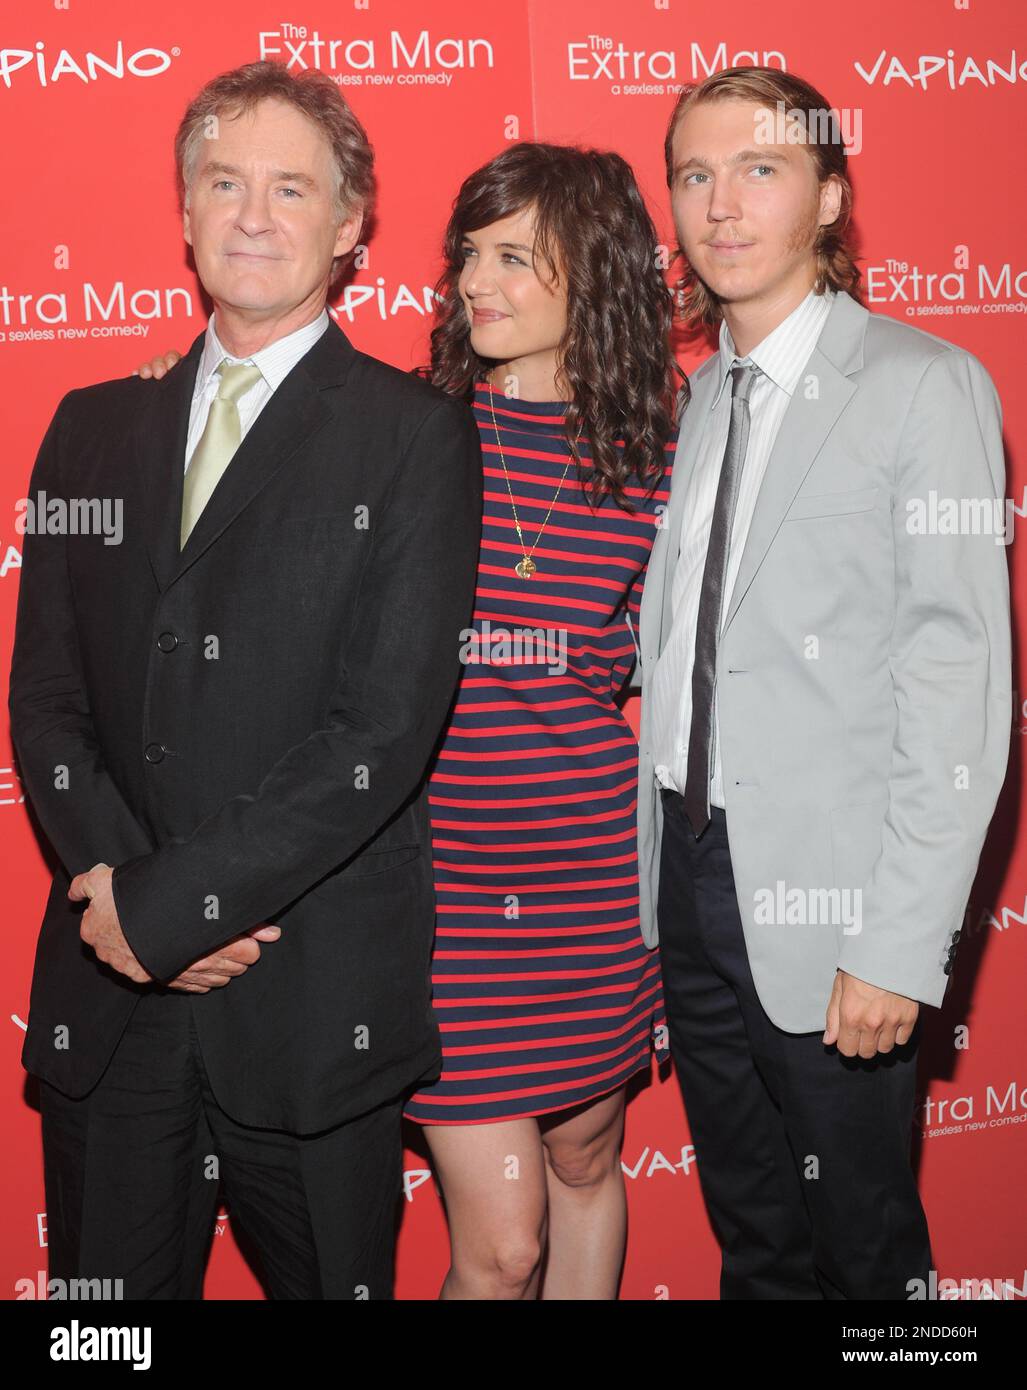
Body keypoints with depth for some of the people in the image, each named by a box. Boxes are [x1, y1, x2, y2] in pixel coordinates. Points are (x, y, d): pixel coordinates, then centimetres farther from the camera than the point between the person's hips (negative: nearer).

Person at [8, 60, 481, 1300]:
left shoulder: (414, 435, -4)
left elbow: (387, 726, -13)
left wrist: (167, 904, -14)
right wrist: (120, 887, -10)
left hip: (316, 1007, -3)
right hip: (107, 998, 4)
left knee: (327, 1275, 12)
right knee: (105, 1296, 14)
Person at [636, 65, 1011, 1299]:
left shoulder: (925, 386, -9)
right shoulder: (694, 400, 11)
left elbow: (958, 685, -14)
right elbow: (670, 655, 9)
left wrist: (902, 945, -18)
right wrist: (647, 886, 4)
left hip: (825, 902, -6)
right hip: (689, 875, 6)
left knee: (861, 1240, 11)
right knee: (752, 1237, 20)